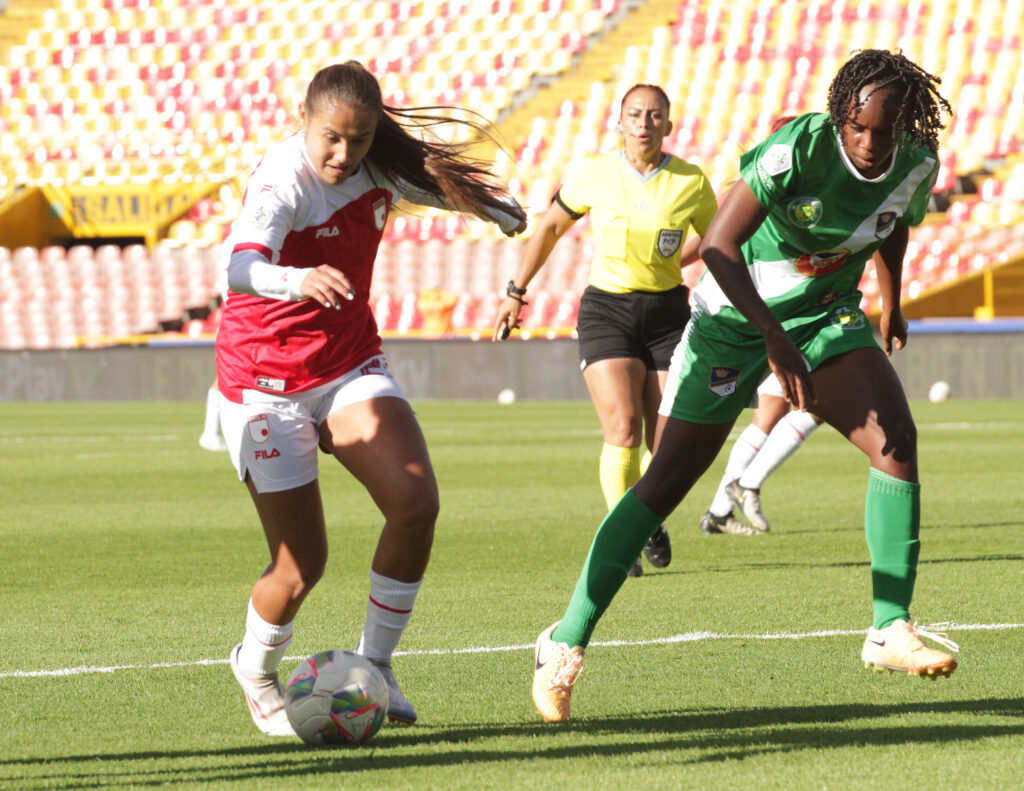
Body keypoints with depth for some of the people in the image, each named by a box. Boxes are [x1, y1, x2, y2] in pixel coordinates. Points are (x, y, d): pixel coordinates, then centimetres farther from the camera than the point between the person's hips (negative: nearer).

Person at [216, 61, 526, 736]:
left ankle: (375, 662, 0)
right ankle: (256, 669, 24)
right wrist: (297, 281, -62)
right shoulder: (284, 180, -25)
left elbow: (434, 182, 18)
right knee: (303, 563, -8)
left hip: (351, 364, 6)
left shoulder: (378, 169, -5)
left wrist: (496, 209, 26)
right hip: (268, 380, -6)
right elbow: (240, 269, -44)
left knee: (416, 503, -18)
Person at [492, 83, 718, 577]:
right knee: (624, 427, -18)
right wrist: (516, 292, 12)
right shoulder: (595, 175, -5)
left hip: (666, 311, 1)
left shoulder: (692, 183, -4)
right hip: (605, 310, -1)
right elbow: (551, 226, 10)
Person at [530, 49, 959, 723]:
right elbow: (718, 245, -31)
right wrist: (775, 338, -38)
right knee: (666, 482, -5)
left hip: (827, 315, 5)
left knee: (896, 438, -18)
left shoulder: (917, 164, -10)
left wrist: (891, 306, 29)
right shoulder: (800, 148, -28)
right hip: (737, 316, -5)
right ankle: (567, 644, 4)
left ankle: (891, 630, -11)